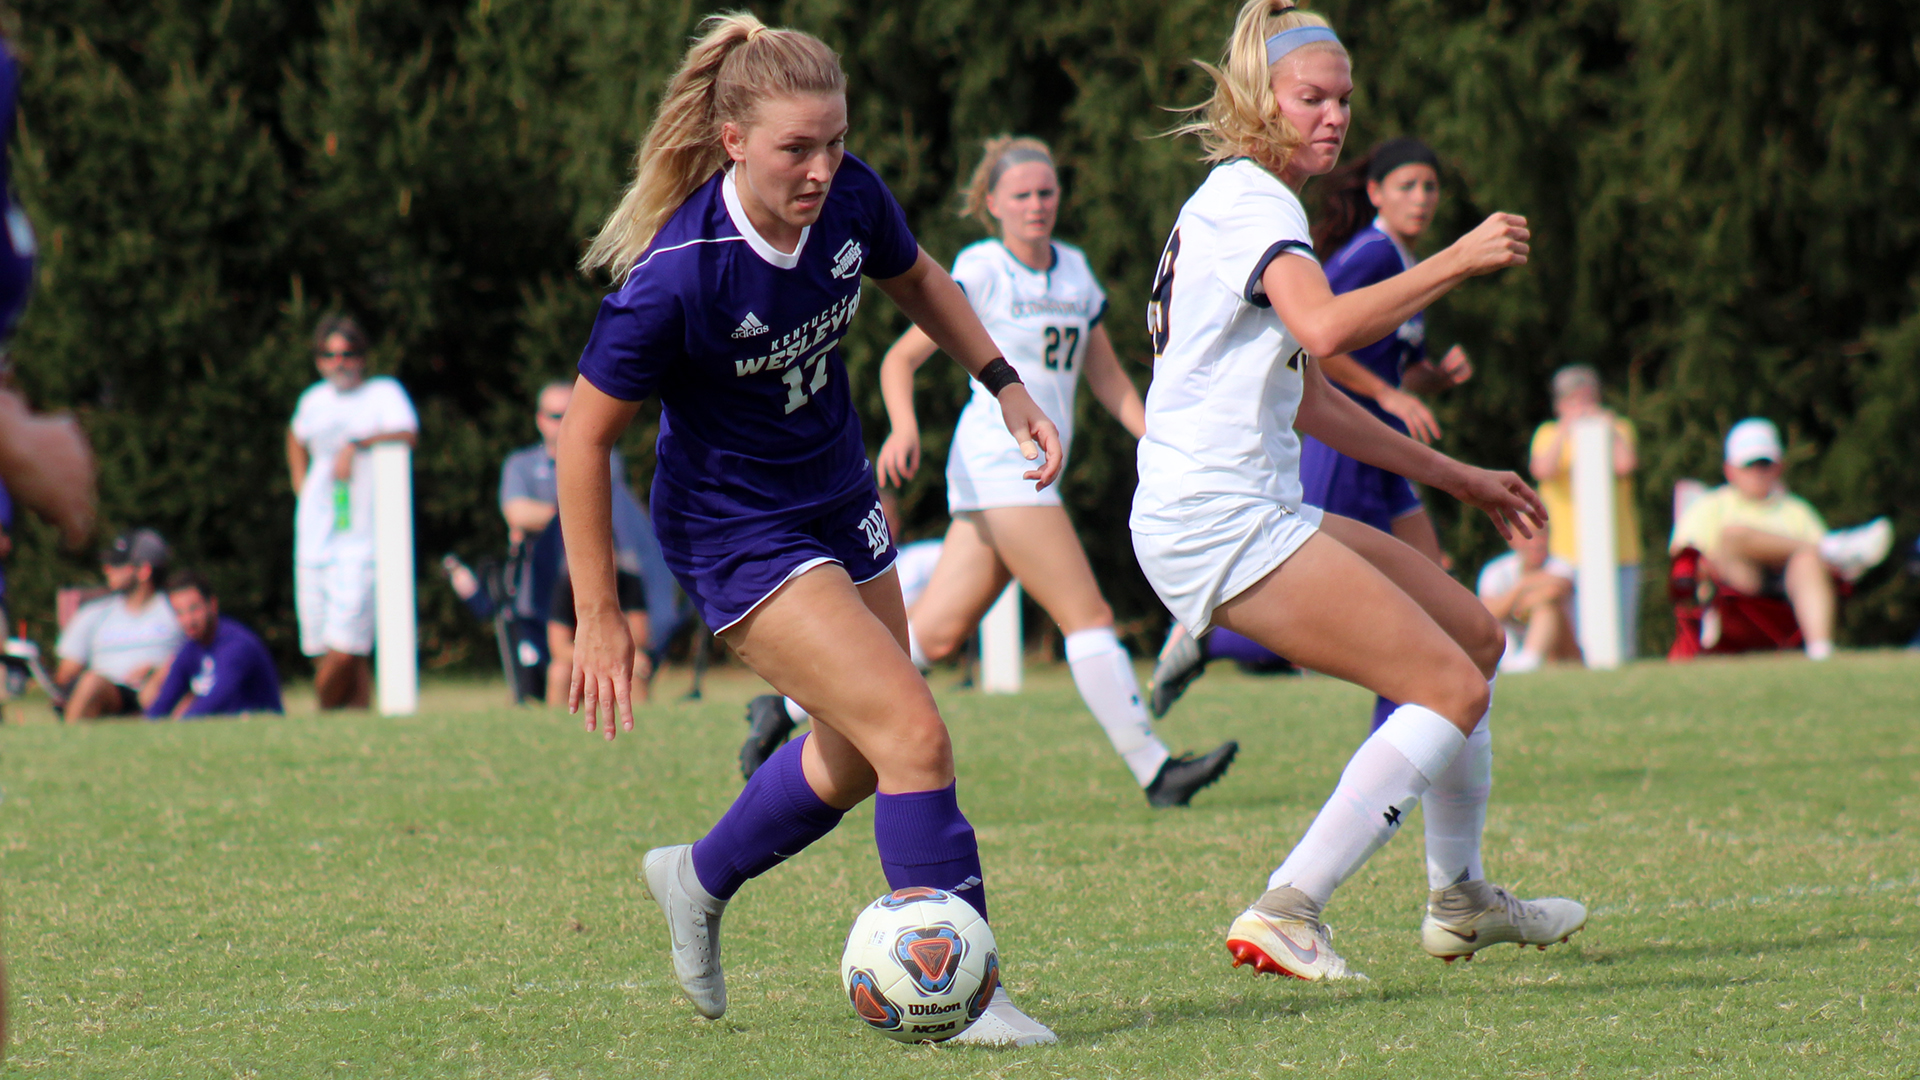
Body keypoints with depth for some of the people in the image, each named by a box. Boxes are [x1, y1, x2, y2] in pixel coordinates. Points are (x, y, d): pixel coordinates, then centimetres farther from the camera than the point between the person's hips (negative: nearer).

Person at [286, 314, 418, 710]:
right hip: (314, 541, 5)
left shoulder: (383, 392, 1)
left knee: (344, 652, -16)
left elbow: (408, 434, -19)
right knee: (322, 651, 2)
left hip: (361, 540, -5)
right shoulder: (314, 400, 17)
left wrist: (357, 443, -30)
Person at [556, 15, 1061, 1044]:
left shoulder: (851, 200, -14)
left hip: (839, 505, 7)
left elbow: (916, 280, 11)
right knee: (913, 735, -17)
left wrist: (1005, 383, 2)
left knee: (853, 756, 20)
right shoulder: (675, 277, -31)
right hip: (735, 535, -7)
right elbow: (584, 436, -20)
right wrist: (598, 618, -17)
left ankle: (698, 881, 45)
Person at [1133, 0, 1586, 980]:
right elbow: (1325, 328, -32)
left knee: (1473, 635, 18)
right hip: (1221, 521, -10)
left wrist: (1454, 477, 28)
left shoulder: (1242, 201, 22)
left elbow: (1305, 398, 29)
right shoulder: (1252, 201, -11)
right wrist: (1456, 263, -23)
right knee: (1453, 688, -14)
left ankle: (1459, 900, 27)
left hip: (1257, 511, 10)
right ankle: (1283, 914, -19)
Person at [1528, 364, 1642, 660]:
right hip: (1568, 555, -1)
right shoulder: (1549, 433, 11)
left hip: (1618, 554, 1)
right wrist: (1566, 428, -10)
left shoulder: (1619, 429, 13)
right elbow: (1543, 470, -9)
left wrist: (1605, 425, -1)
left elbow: (1625, 463, -8)